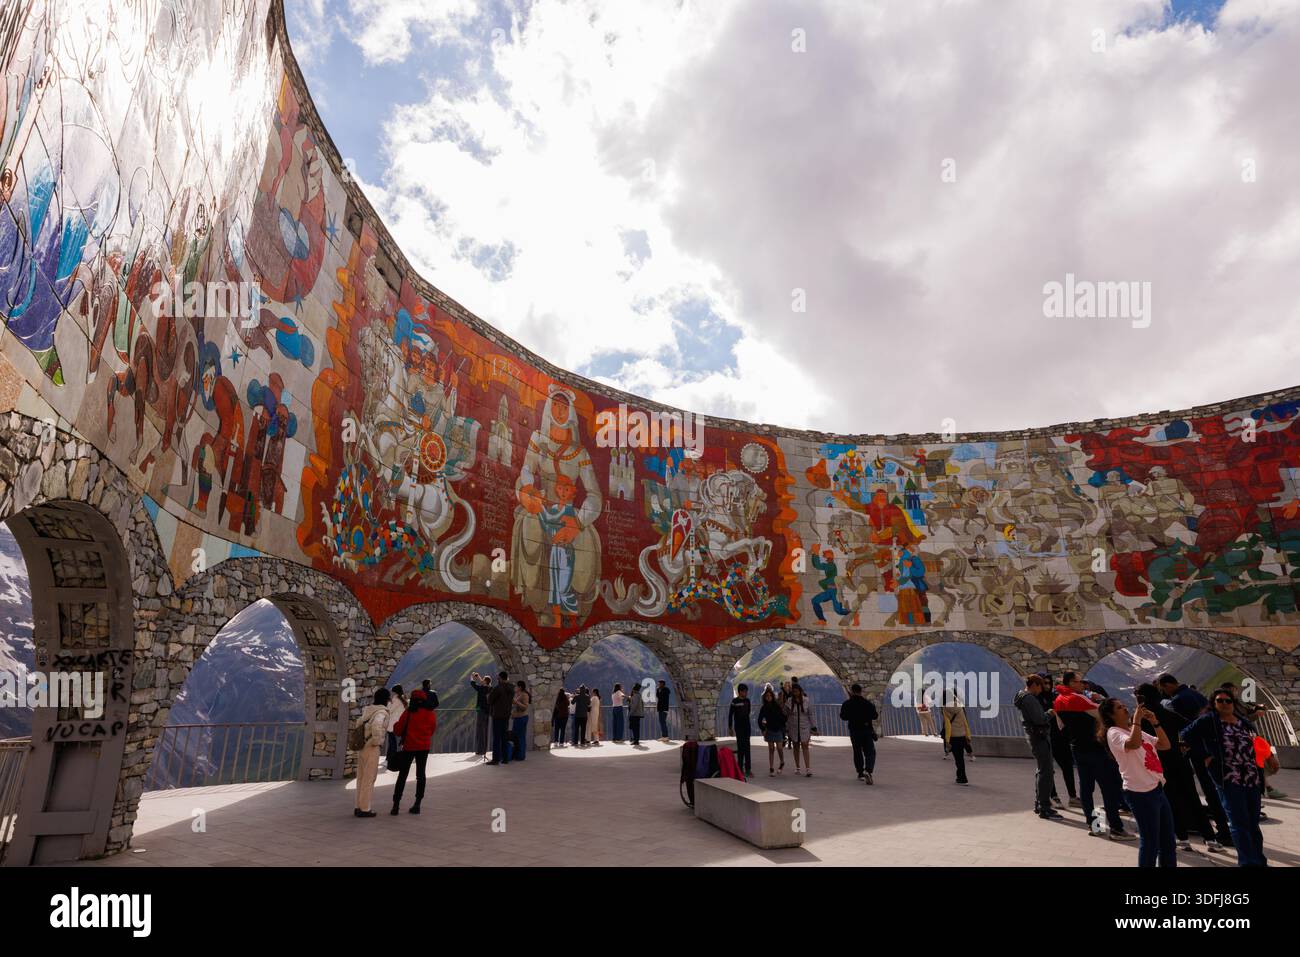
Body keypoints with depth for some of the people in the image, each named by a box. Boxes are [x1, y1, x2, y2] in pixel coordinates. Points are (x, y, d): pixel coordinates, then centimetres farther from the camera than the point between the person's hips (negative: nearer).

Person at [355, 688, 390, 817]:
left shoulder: (367, 710, 10)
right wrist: (377, 741, -20)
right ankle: (364, 809, 5)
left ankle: (359, 806, 23)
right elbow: (376, 725, -34)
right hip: (372, 748, -8)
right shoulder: (381, 712, -15)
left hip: (362, 747, 8)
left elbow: (361, 725, 19)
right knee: (369, 779, 0)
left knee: (361, 778, 15)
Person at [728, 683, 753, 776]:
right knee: (740, 747, -4)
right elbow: (730, 715, -6)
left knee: (747, 747, 6)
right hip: (738, 727, -5)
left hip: (747, 726, 5)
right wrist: (730, 727, -8)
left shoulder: (747, 701, 7)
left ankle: (748, 768, 12)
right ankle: (740, 769, 1)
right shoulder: (735, 701, -9)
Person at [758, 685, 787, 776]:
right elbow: (760, 720, 6)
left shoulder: (777, 705, -5)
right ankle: (771, 769, 8)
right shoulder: (763, 707, -1)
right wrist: (763, 729, 0)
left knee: (779, 748, -4)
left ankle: (782, 763, 23)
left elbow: (783, 717, -1)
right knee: (771, 749, 3)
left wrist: (783, 728, -4)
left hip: (778, 730, -2)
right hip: (769, 730, 2)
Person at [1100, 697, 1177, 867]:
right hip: (1141, 793, -9)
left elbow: (1165, 745, 15)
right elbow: (1133, 744, -30)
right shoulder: (1114, 732, -10)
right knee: (1150, 841, -2)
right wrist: (1136, 718, -21)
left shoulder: (1137, 731, 17)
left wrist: (1154, 722, 5)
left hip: (1158, 789, 9)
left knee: (1168, 840, 16)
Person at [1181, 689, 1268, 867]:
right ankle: (1249, 862, -7)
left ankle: (1259, 860, 23)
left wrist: (1261, 775, 15)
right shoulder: (1208, 720, -3)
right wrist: (1203, 757, -11)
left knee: (1253, 823, 13)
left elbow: (1256, 748, 25)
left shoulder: (1246, 723, 15)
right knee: (1240, 823, -8)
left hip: (1253, 780, 6)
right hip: (1228, 779, -6)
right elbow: (1186, 735, -7)